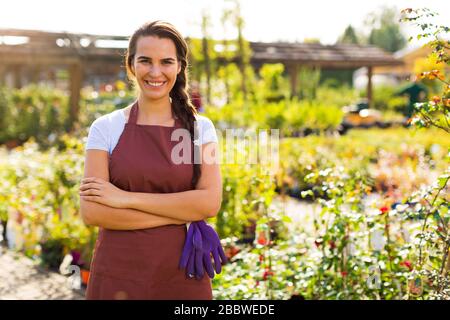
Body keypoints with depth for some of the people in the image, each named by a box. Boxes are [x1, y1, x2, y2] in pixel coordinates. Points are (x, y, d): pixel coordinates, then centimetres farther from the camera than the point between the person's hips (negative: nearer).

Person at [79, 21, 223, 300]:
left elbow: (210, 202, -12)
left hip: (182, 273, 1)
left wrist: (127, 198, -16)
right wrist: (180, 214, -15)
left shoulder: (201, 127, 0)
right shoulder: (106, 128, -3)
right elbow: (92, 212, -11)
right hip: (118, 274, -1)